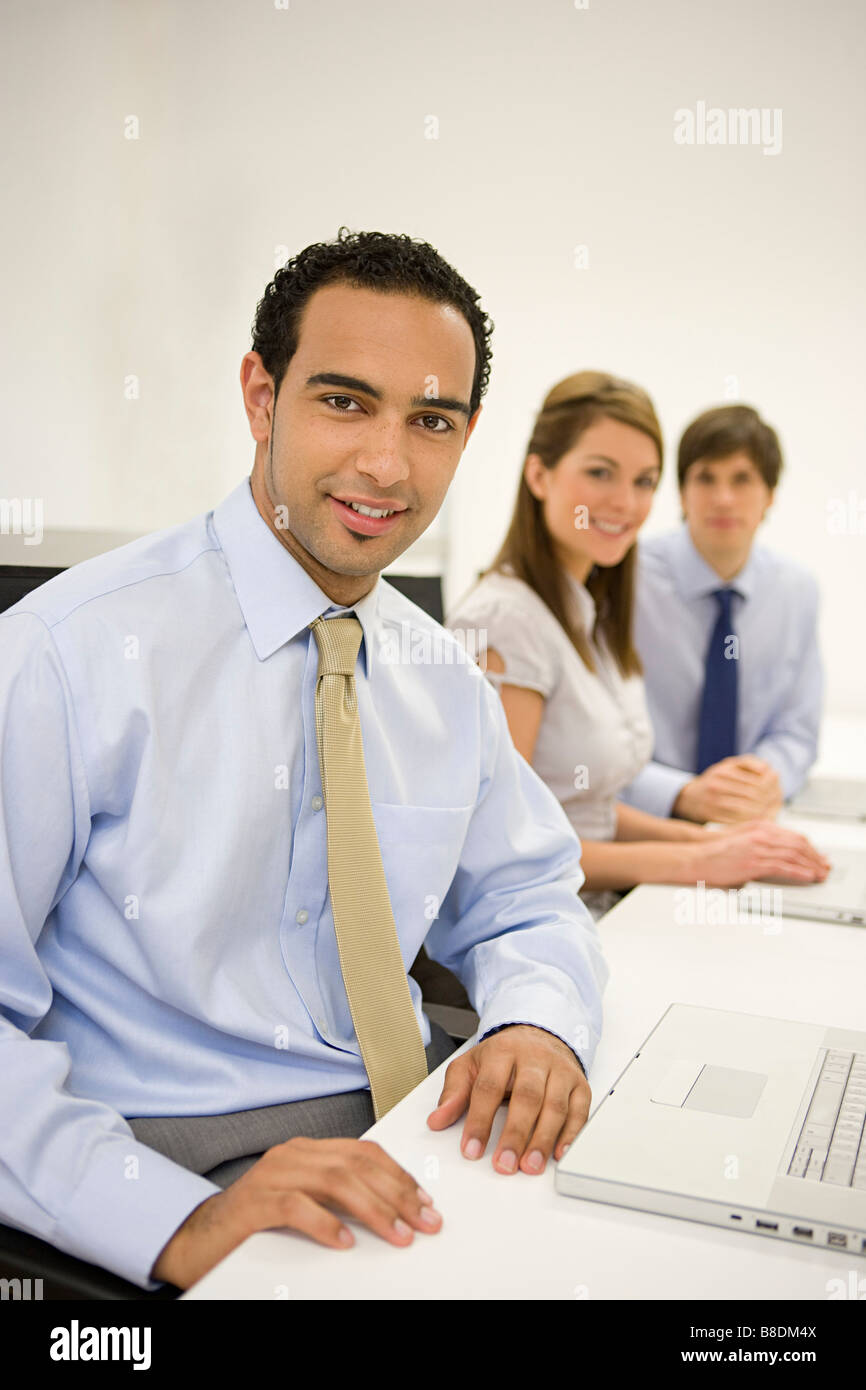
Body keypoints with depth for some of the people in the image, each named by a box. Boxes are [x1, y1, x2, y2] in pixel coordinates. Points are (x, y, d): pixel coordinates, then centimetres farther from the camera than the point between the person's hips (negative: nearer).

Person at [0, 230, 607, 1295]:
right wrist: (175, 1221, -26)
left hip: (414, 1137, 5)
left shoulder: (448, 681, 5)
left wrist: (538, 1020, -8)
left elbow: (522, 899, 13)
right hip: (178, 1159, -4)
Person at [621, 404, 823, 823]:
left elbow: (796, 729, 13)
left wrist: (770, 776, -9)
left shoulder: (798, 590, 6)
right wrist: (685, 795, -24)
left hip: (749, 822, 4)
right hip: (641, 830, -4)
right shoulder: (627, 582, -9)